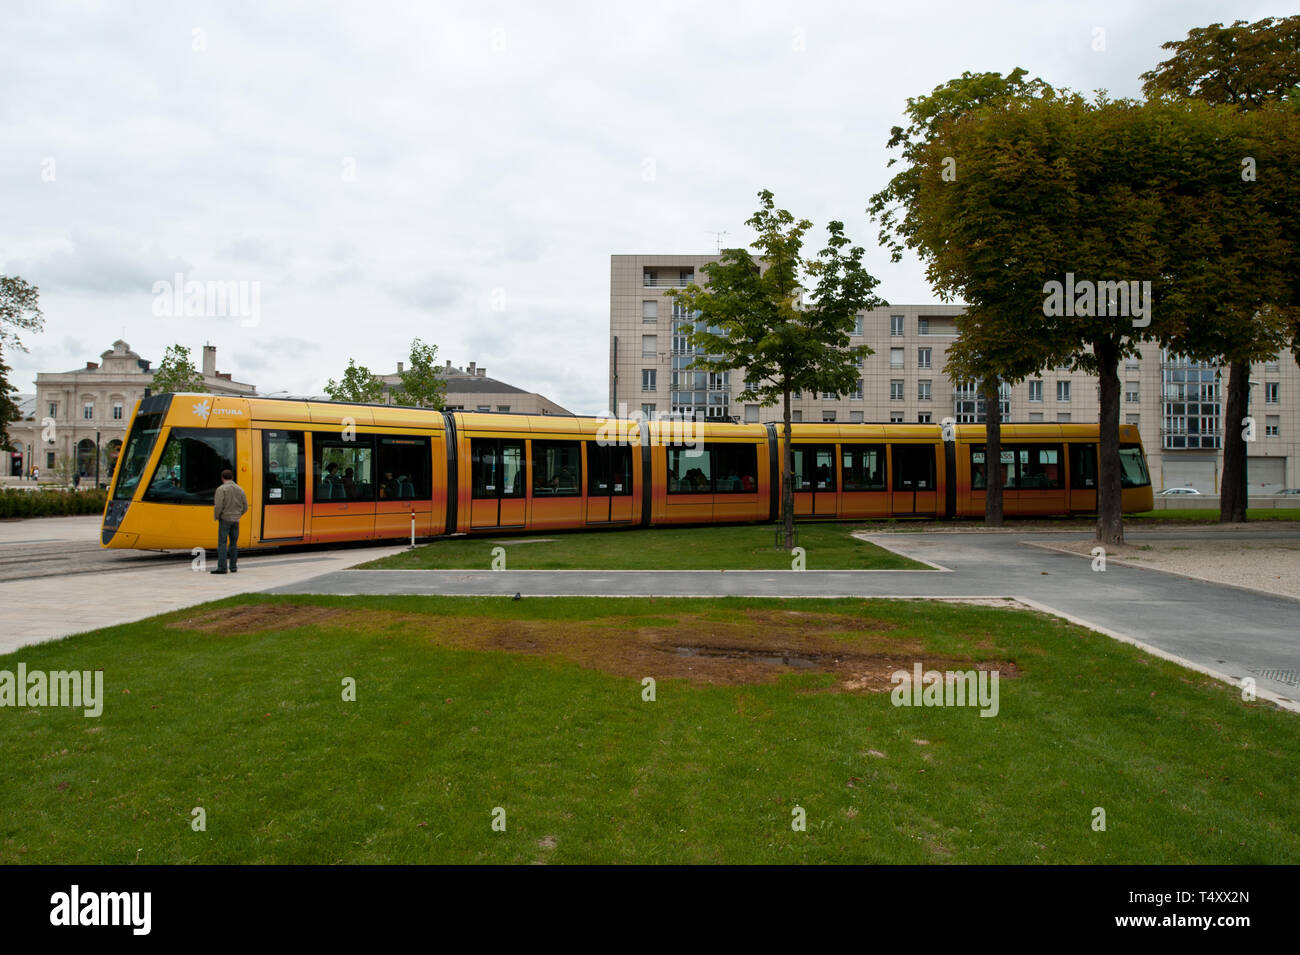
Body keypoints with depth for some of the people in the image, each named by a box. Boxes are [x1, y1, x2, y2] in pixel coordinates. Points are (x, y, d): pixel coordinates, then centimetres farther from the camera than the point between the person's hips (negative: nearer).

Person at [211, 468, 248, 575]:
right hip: (236, 520, 5)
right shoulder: (240, 489, 6)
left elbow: (218, 506, -16)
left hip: (225, 519, -5)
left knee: (222, 543, -4)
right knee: (234, 544, 11)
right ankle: (233, 567, 14)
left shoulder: (221, 489, -9)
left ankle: (221, 567, -8)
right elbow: (245, 507, 7)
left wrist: (216, 517, 0)